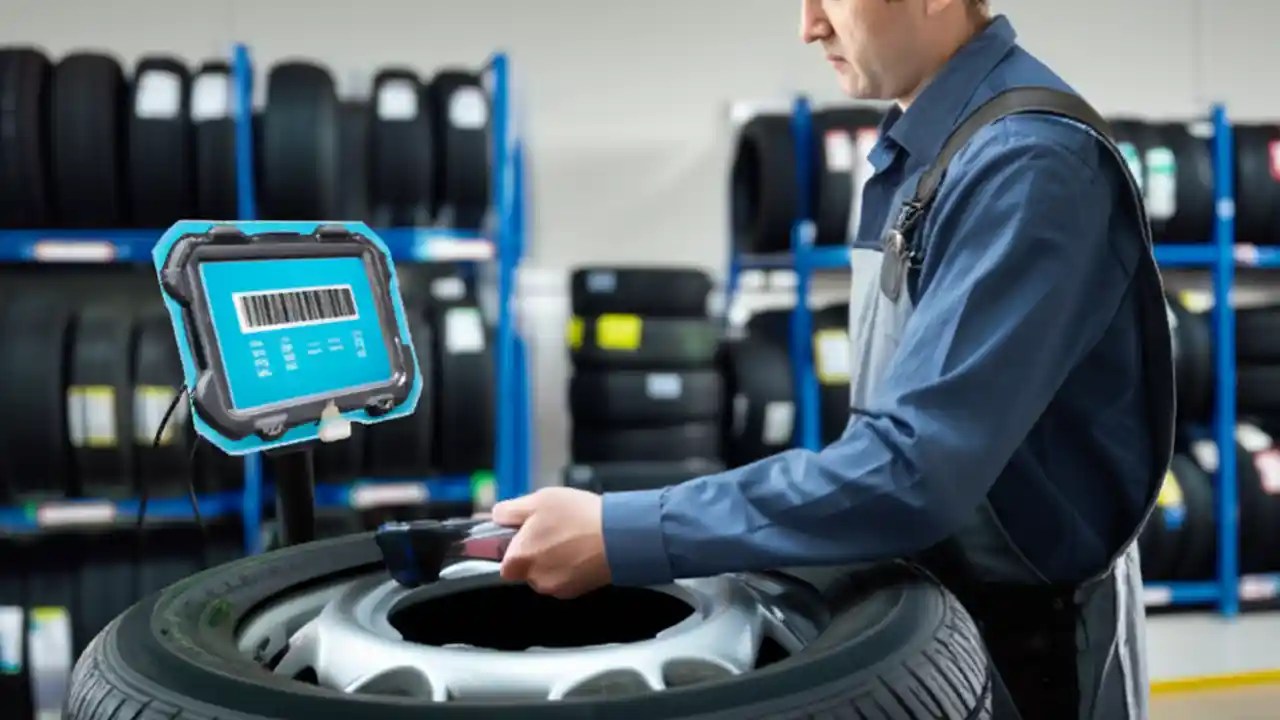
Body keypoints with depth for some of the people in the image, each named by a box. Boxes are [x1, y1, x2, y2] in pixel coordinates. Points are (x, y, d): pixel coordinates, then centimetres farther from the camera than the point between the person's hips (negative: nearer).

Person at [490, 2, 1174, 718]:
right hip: (931, 604, 8)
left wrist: (619, 535, -30)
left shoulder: (1030, 161, -24)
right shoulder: (920, 148, 4)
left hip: (1031, 636, -8)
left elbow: (913, 468, -31)